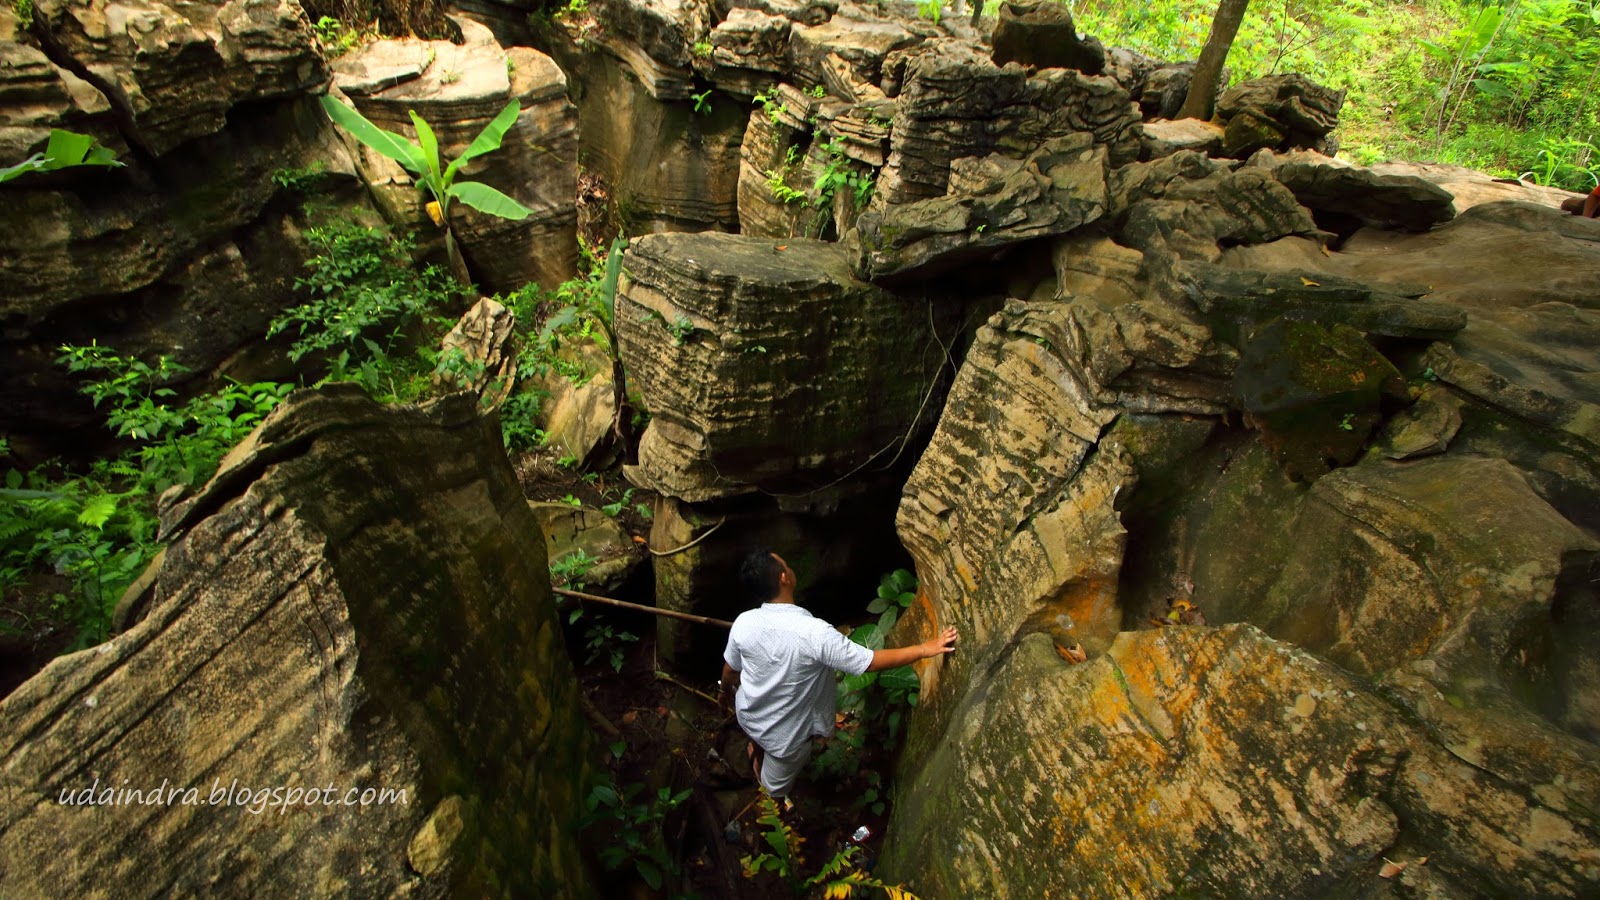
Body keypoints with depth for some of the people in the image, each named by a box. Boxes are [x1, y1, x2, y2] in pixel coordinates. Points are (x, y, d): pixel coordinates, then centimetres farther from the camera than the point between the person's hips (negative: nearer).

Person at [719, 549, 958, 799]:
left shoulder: (743, 623, -22)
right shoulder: (814, 633, -39)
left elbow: (730, 669, -4)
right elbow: (871, 661, -31)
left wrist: (725, 690, 20)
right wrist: (925, 649, -24)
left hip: (748, 715, 4)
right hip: (785, 733, -3)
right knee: (776, 787, 29)